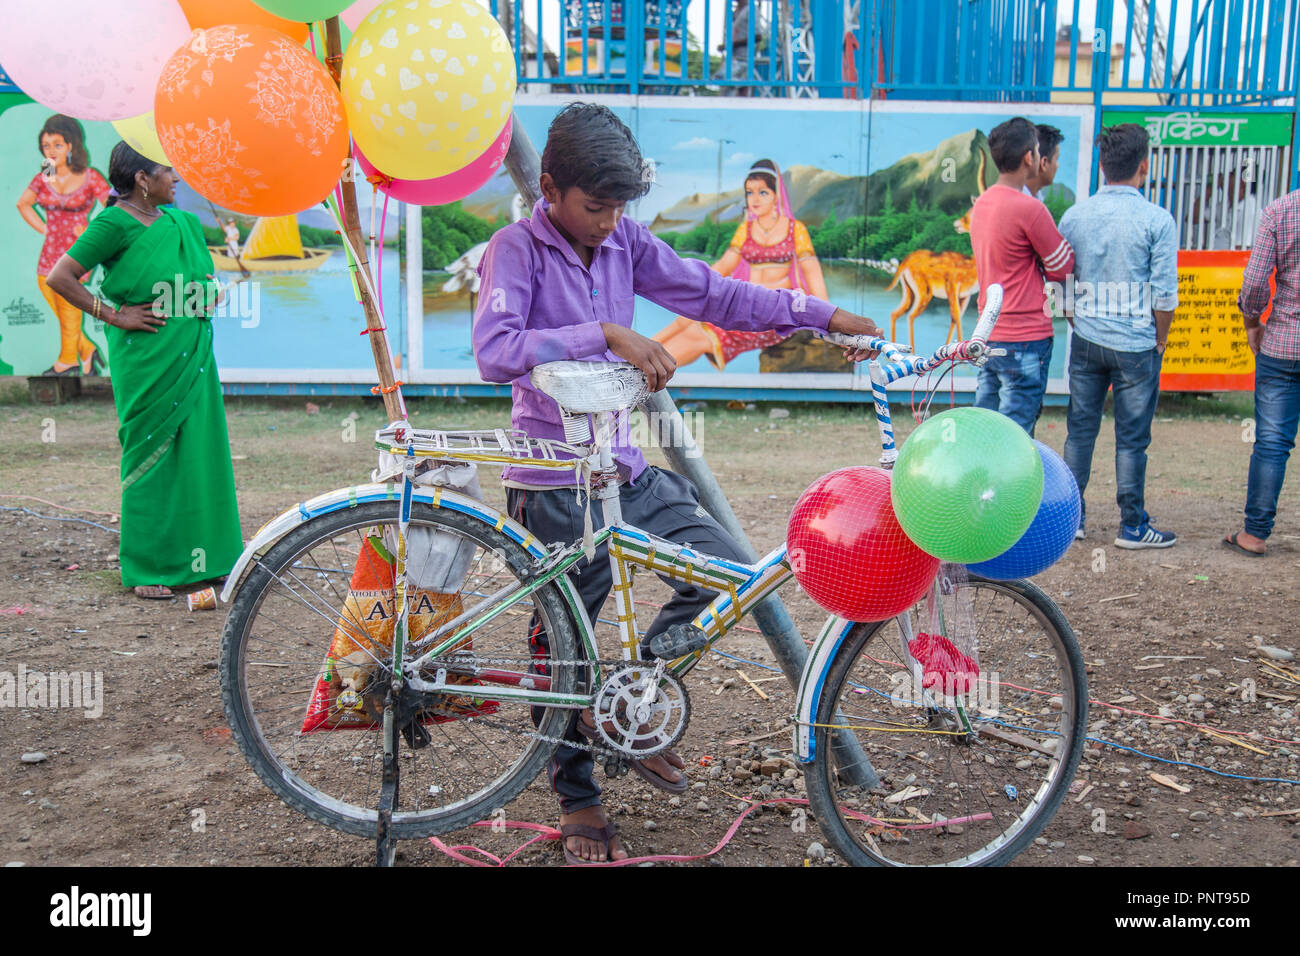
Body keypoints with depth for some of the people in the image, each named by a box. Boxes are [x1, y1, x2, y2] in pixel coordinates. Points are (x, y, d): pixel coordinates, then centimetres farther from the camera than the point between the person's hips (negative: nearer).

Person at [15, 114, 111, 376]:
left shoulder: (90, 177, -8)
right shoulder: (43, 178, 6)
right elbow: (23, 204, 22)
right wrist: (42, 228, 11)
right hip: (49, 254, 5)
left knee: (69, 311, -1)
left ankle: (67, 360, 17)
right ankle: (87, 350, 24)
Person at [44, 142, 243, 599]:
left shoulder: (182, 222, 12)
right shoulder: (115, 223, -9)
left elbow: (202, 277, 31)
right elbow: (60, 277, -13)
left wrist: (207, 292, 11)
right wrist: (115, 315, -13)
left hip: (193, 359, 7)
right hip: (147, 361, -7)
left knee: (198, 454, 8)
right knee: (150, 459, -1)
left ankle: (202, 557, 18)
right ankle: (147, 570, 9)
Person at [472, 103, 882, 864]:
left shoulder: (623, 241, 5)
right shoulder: (518, 249, -11)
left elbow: (711, 293, 5)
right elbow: (495, 351, -26)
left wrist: (825, 315, 0)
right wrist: (607, 333, -33)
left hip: (625, 469, 6)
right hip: (555, 484, -5)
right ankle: (578, 801, 27)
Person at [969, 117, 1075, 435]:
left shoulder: (980, 204, 9)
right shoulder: (1029, 209, -17)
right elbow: (1062, 268, -7)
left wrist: (1034, 269, 5)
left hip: (988, 336, 9)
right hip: (1025, 339, -8)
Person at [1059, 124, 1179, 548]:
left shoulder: (1074, 215, 1)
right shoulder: (1156, 220, -10)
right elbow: (1165, 294, -10)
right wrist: (1160, 340, 4)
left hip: (1086, 341, 4)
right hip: (1135, 346, -3)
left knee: (1080, 430, 12)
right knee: (1131, 438, 5)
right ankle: (1132, 526, 14)